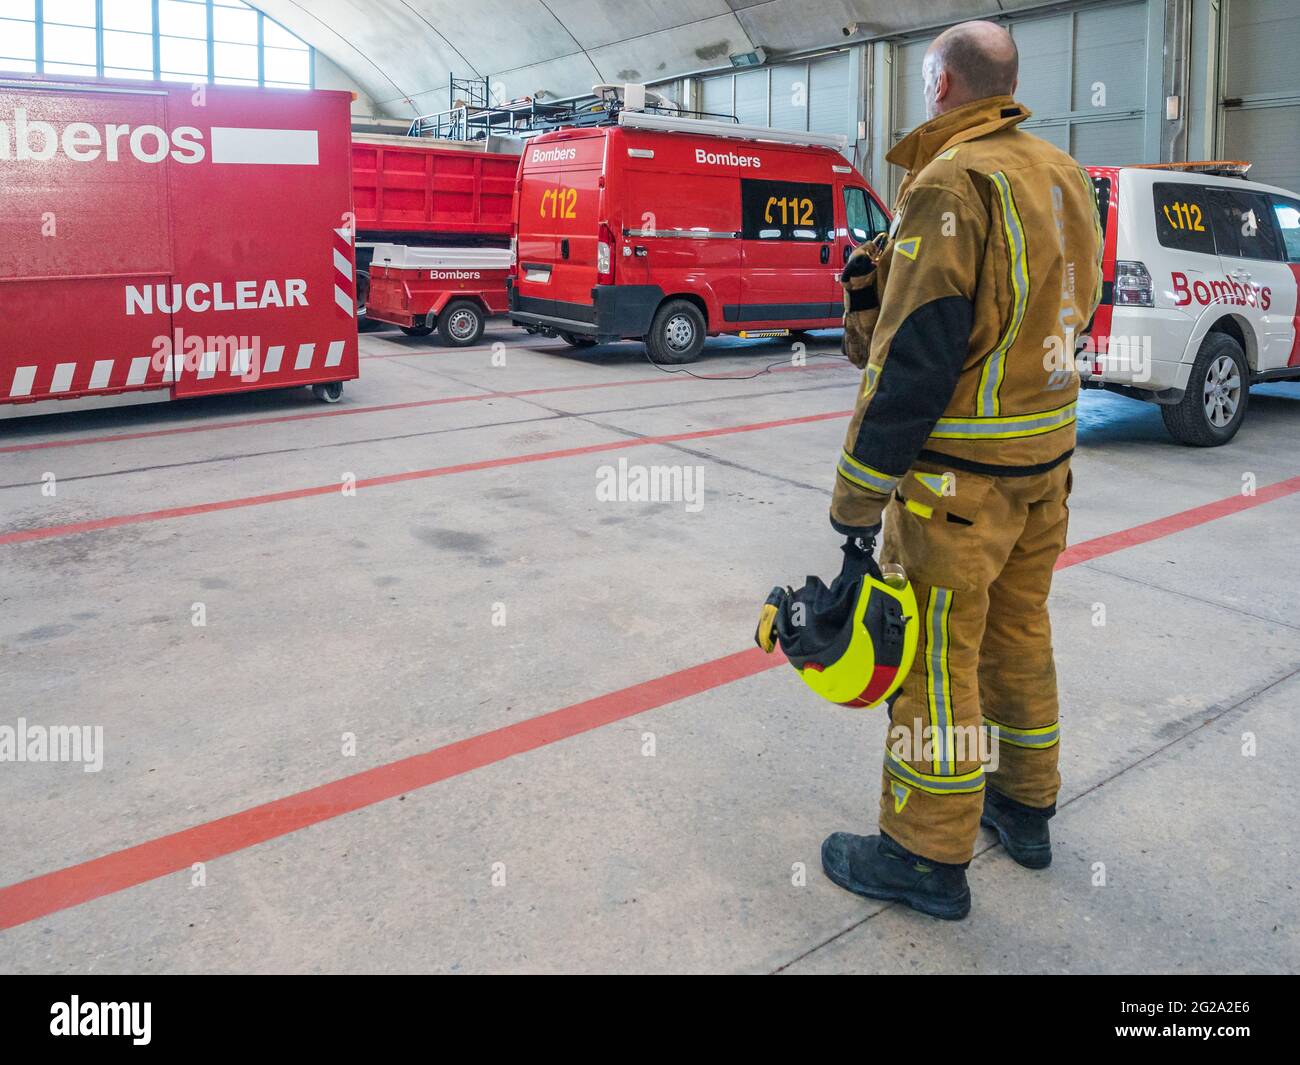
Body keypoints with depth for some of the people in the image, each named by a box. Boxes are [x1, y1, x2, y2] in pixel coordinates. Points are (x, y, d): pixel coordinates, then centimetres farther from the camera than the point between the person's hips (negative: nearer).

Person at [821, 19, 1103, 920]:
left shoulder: (952, 185, -15)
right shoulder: (1066, 178, 11)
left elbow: (913, 357, -20)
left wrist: (858, 493, -15)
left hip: (960, 473, -8)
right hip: (1047, 457, 9)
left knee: (935, 657, 2)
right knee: (1018, 634, 20)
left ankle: (927, 857, 15)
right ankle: (1025, 808, 36)